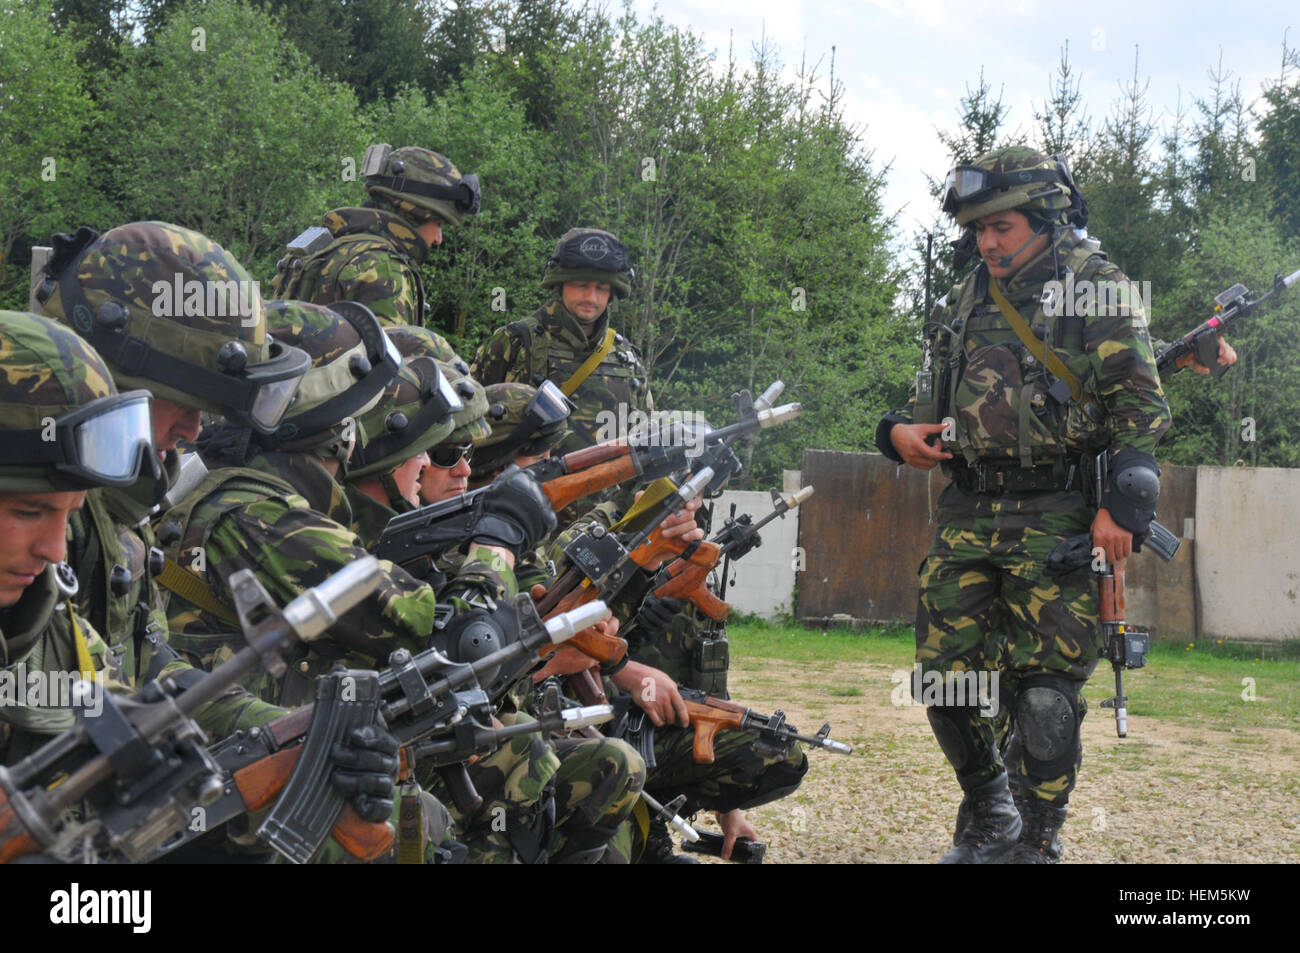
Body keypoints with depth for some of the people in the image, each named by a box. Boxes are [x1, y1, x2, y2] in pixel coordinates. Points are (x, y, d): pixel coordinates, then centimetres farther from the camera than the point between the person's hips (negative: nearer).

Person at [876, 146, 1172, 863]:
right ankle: (988, 820, 24)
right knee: (943, 679, 3)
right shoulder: (962, 304, 16)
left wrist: (1125, 505, -15)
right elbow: (930, 399, 25)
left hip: (1056, 519, -5)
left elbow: (1139, 404, -5)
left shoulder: (1097, 289, -1)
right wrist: (903, 432, 2)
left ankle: (1039, 844, 6)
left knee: (1044, 689, -6)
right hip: (966, 516, 5)